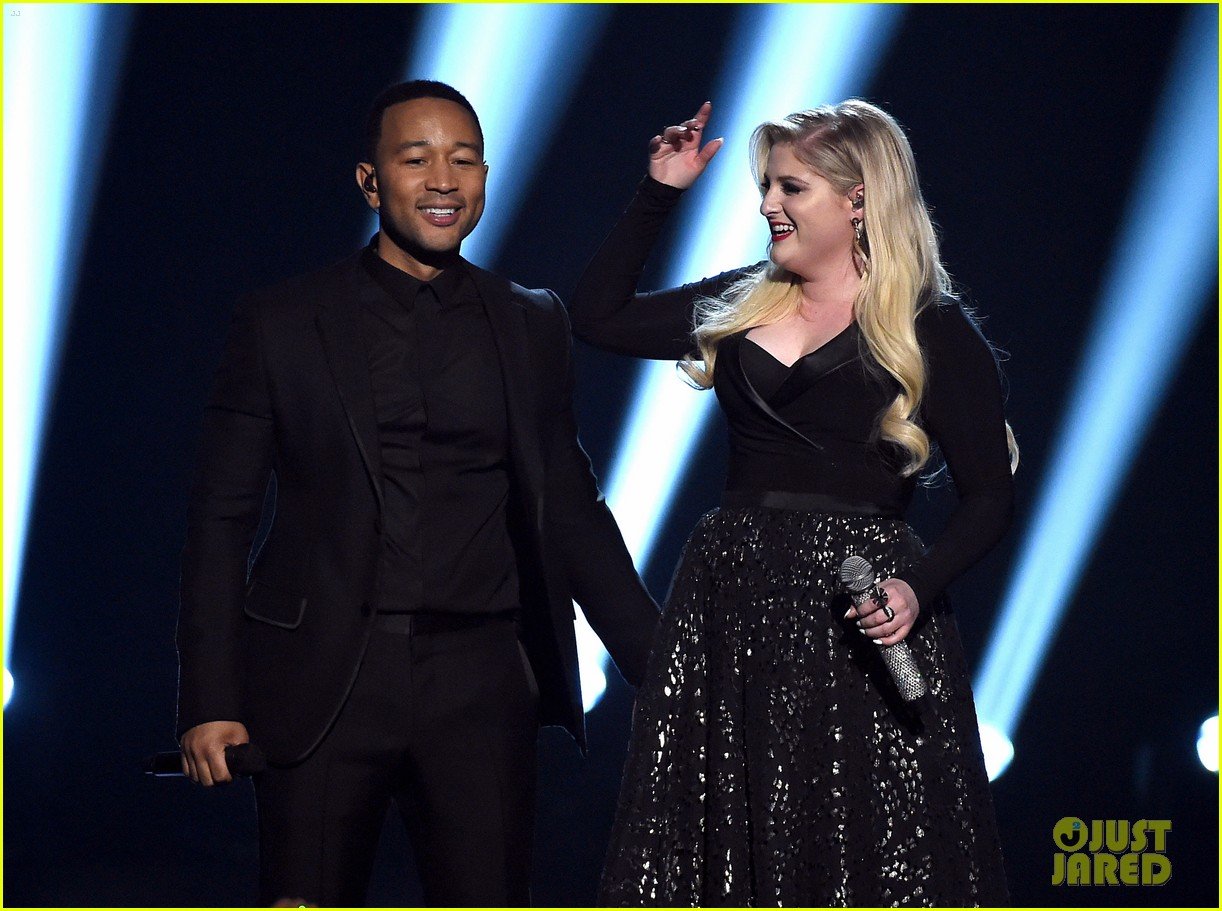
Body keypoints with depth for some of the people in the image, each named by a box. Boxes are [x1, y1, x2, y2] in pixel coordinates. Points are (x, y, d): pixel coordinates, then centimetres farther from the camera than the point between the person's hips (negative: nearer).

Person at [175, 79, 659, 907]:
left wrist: (660, 667, 7)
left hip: (481, 683, 2)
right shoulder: (282, 325, 4)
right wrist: (211, 702, -4)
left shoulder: (534, 326, 10)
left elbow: (571, 511, 14)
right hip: (323, 681, -1)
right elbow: (222, 519, 3)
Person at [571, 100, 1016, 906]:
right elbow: (598, 317, 17)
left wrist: (918, 587, -20)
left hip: (856, 614, -5)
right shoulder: (740, 304, 12)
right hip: (730, 599, 5)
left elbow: (990, 497, -4)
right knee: (732, 841, 6)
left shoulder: (933, 331, -3)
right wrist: (658, 195, 12)